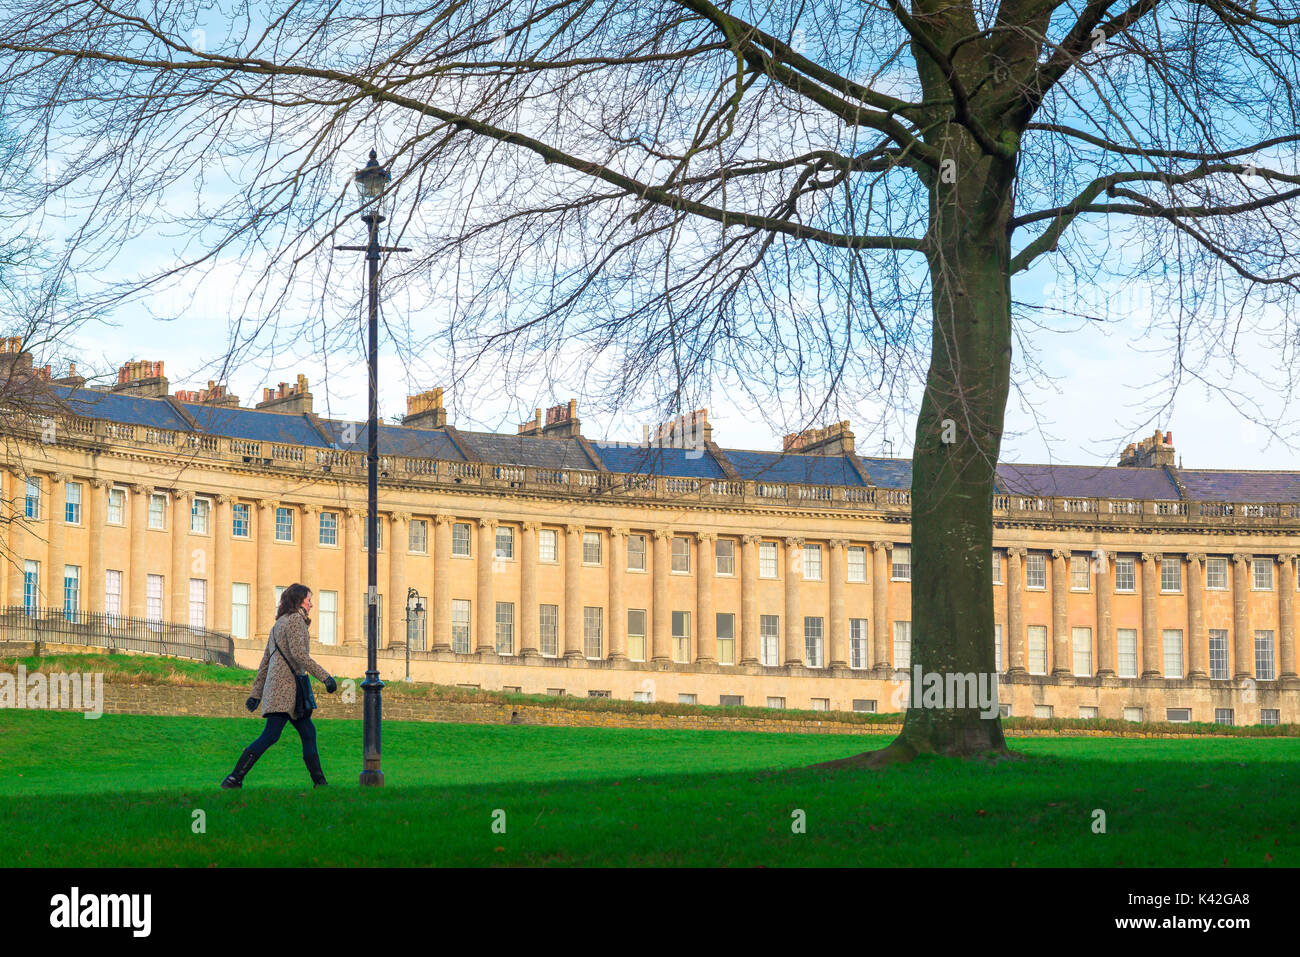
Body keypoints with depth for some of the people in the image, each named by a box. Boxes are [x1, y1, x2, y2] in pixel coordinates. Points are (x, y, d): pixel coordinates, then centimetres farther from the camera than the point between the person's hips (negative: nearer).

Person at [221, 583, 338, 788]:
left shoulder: (279, 625, 22)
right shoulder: (295, 619, -6)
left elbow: (265, 662, 21)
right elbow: (298, 654, -18)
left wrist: (256, 693, 21)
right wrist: (325, 676, -19)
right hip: (285, 685, -10)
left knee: (308, 732, 9)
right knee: (271, 735, -14)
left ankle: (319, 782, 8)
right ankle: (234, 778, -17)